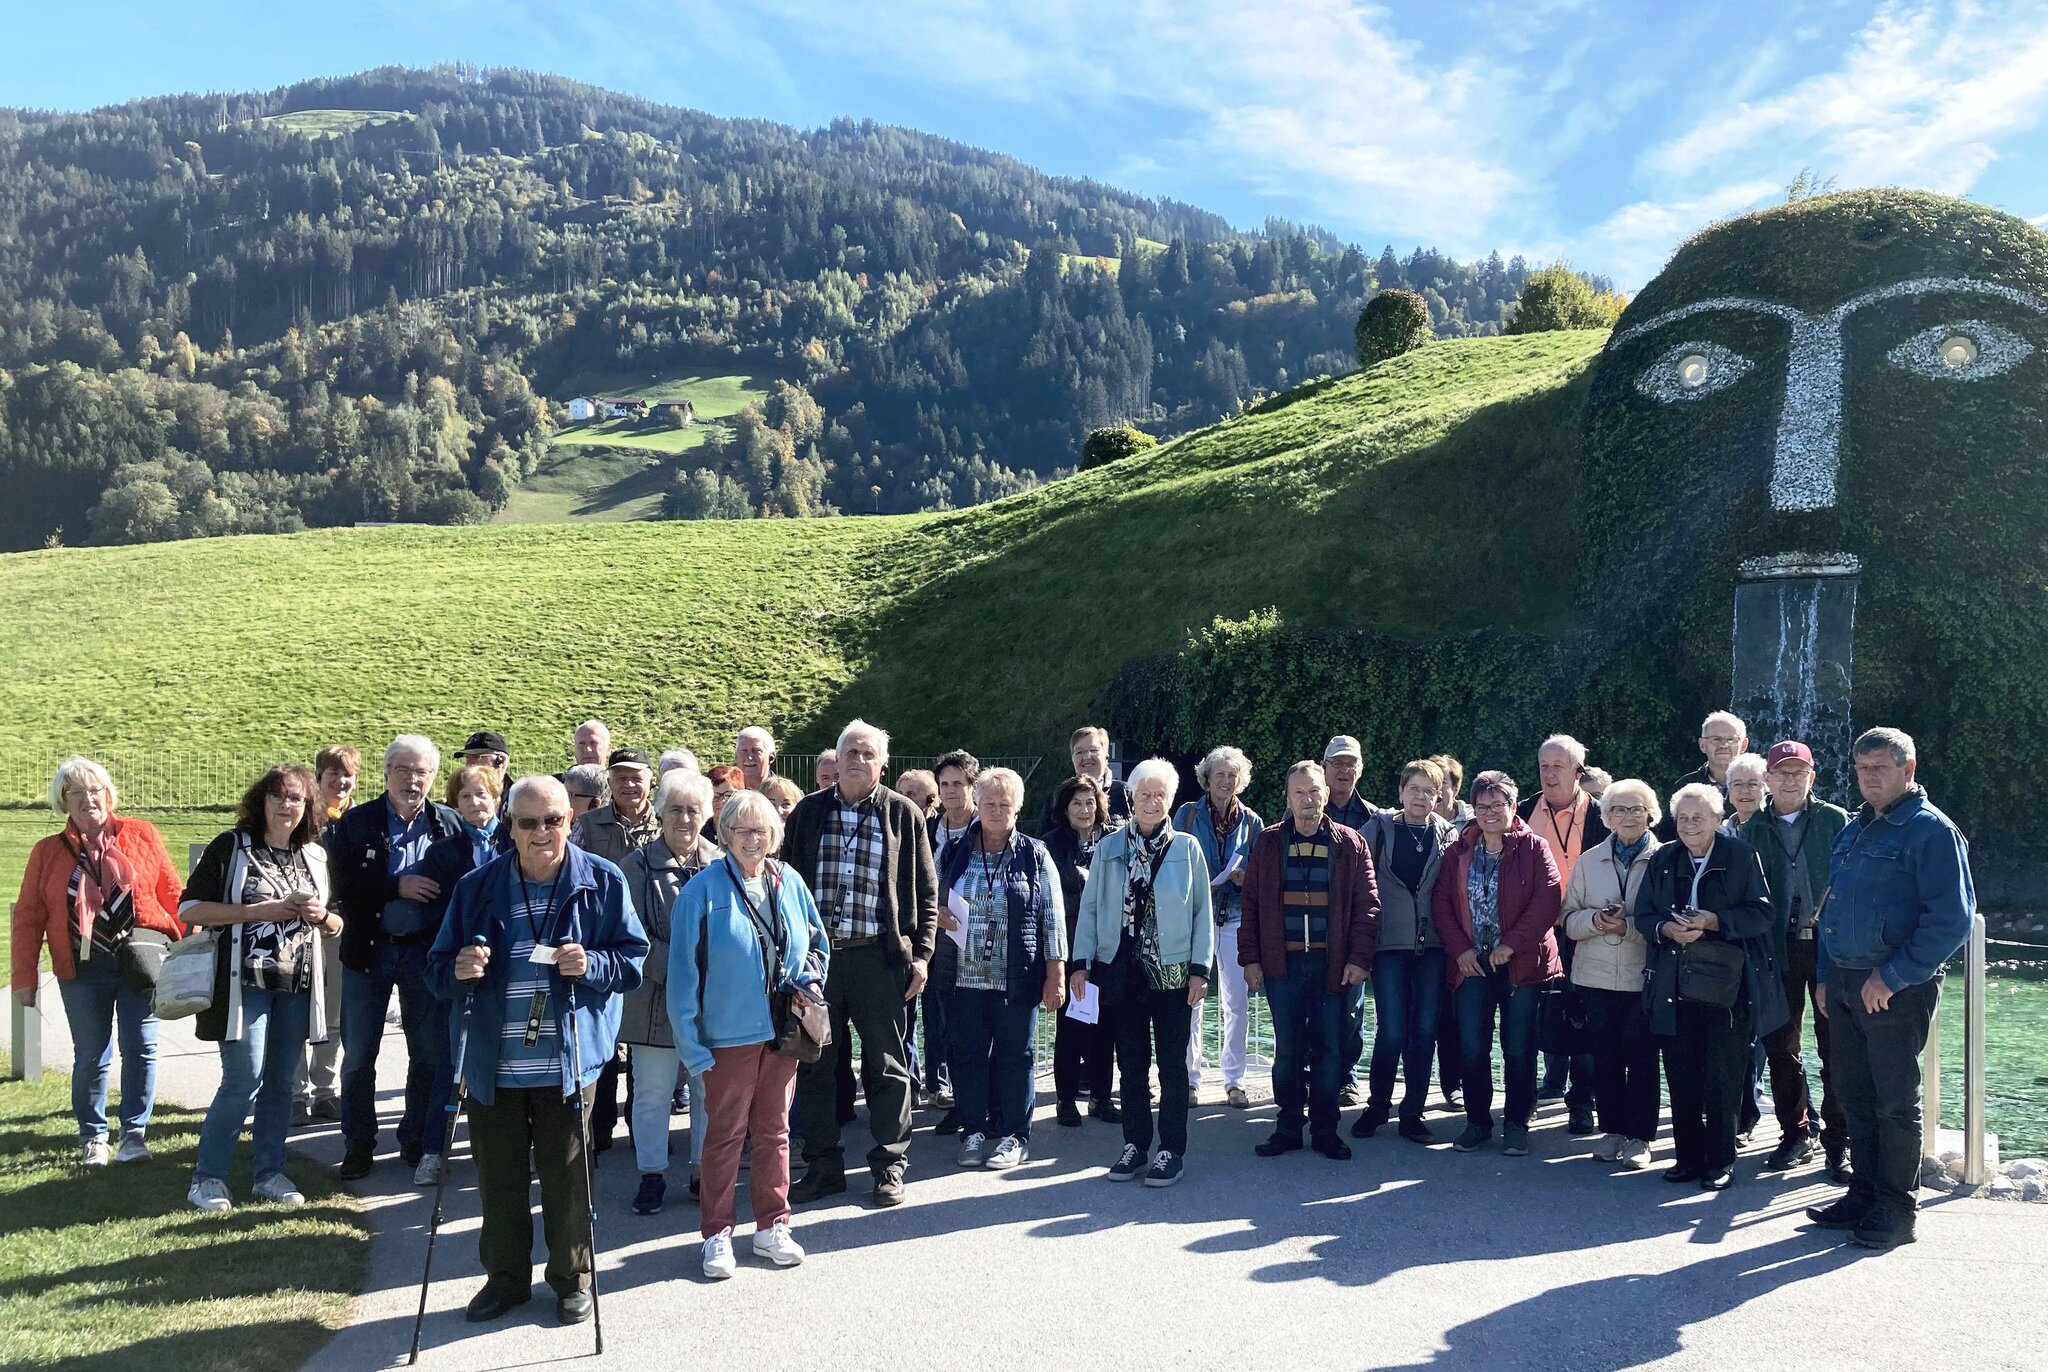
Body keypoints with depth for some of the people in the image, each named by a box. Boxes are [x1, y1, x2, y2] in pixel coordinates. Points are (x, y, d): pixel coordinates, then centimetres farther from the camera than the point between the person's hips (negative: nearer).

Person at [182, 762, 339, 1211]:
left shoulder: (317, 857, 11)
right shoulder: (230, 848, -3)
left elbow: (338, 924, 18)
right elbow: (190, 909, -7)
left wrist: (323, 916, -6)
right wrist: (257, 911, -16)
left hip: (297, 987, 5)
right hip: (244, 983, -5)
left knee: (281, 1082, 9)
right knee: (244, 1080, -7)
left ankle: (269, 1173, 20)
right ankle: (207, 1178, 8)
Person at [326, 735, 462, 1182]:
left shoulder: (450, 825, 2)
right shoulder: (355, 824, -1)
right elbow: (342, 885, -11)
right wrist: (398, 887, -20)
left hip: (427, 949, 1)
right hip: (368, 948, 0)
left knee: (430, 1054, 8)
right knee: (358, 1055, 8)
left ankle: (418, 1143, 23)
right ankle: (358, 1145, 22)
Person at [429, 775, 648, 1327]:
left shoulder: (603, 882, -3)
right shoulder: (478, 886, 2)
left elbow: (634, 957, 0)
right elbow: (439, 967, 7)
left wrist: (592, 965, -20)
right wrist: (459, 970, -17)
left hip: (568, 1064, -2)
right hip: (494, 1067, 2)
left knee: (567, 1180, 7)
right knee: (498, 1179, 13)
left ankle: (572, 1279, 26)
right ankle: (506, 1277, 32)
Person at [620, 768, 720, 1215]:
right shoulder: (639, 864, 0)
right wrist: (674, 972, -16)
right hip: (656, 997, -2)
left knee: (710, 1088, 10)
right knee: (652, 1091, 5)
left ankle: (704, 1169, 24)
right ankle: (652, 1175, 18)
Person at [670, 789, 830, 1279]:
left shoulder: (789, 883, 2)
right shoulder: (702, 890, -11)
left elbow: (817, 943, 15)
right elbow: (685, 972, -11)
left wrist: (811, 981, -5)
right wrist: (691, 1042, -13)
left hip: (783, 1031, 4)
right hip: (729, 1034, -4)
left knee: (774, 1129, 14)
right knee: (725, 1134, 6)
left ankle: (771, 1226, 26)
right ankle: (716, 1234, 20)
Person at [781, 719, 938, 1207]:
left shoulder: (903, 815, 2)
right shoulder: (808, 811, 7)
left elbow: (926, 891, 4)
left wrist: (920, 953, -2)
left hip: (878, 955, -2)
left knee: (886, 1064, 6)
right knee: (812, 1062, 9)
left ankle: (890, 1165, 19)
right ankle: (823, 1165, 22)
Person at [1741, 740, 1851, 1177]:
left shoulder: (1835, 821, 3)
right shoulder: (1752, 830, 8)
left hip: (1829, 945, -2)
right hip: (1777, 951, 3)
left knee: (1835, 1047, -1)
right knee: (1780, 1047, 9)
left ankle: (1838, 1144, 8)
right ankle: (1795, 1135, 22)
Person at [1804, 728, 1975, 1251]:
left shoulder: (1931, 830, -10)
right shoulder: (1853, 830, 14)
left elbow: (1952, 918, -17)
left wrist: (1892, 977, -18)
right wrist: (1827, 976, 13)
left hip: (1898, 990, -7)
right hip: (1844, 986, 7)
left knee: (1896, 1102, 2)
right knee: (1856, 1098, 14)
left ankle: (1895, 1209, 13)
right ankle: (1863, 1194, 25)